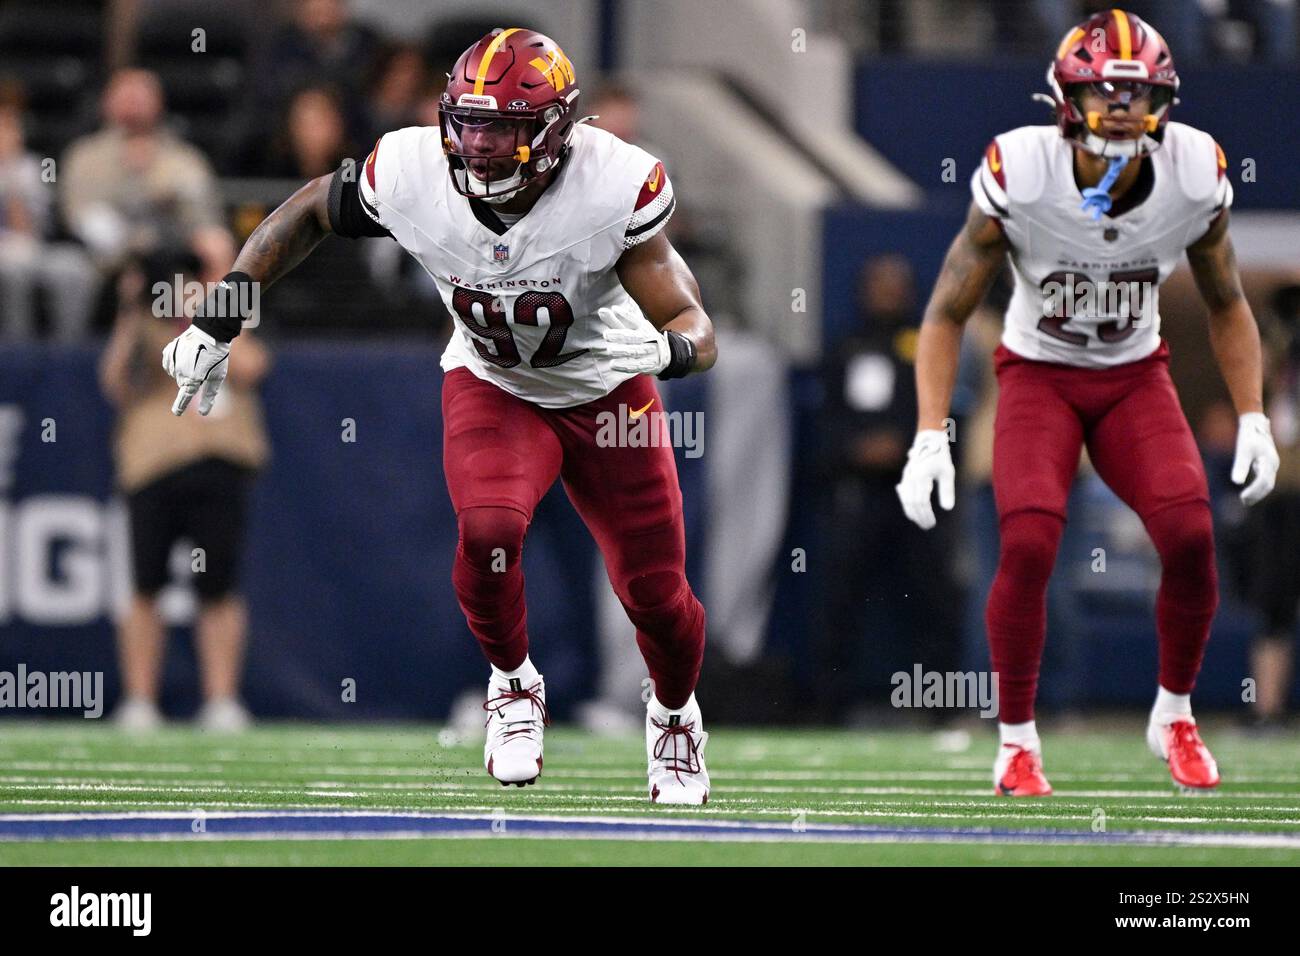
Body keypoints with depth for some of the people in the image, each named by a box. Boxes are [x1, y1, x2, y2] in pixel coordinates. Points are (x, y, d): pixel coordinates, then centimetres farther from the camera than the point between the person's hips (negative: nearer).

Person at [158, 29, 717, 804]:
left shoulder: (614, 190, -32)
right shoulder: (413, 177, -27)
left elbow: (697, 329, -29)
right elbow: (310, 212, -5)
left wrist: (673, 348, -54)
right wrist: (217, 321, -8)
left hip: (605, 390, 0)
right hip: (491, 385, 1)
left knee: (656, 594, 3)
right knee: (489, 530, -28)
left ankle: (675, 716, 39)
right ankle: (514, 685, 4)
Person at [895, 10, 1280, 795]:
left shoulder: (1195, 178, -16)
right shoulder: (1018, 178, -24)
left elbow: (1227, 305, 4)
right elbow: (947, 315, -13)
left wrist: (1253, 418, -2)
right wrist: (930, 437, -20)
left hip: (1136, 376, 2)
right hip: (1039, 374, -2)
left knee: (1191, 535, -19)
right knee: (1028, 545, -23)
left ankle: (1176, 715, 5)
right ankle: (1017, 738, -3)